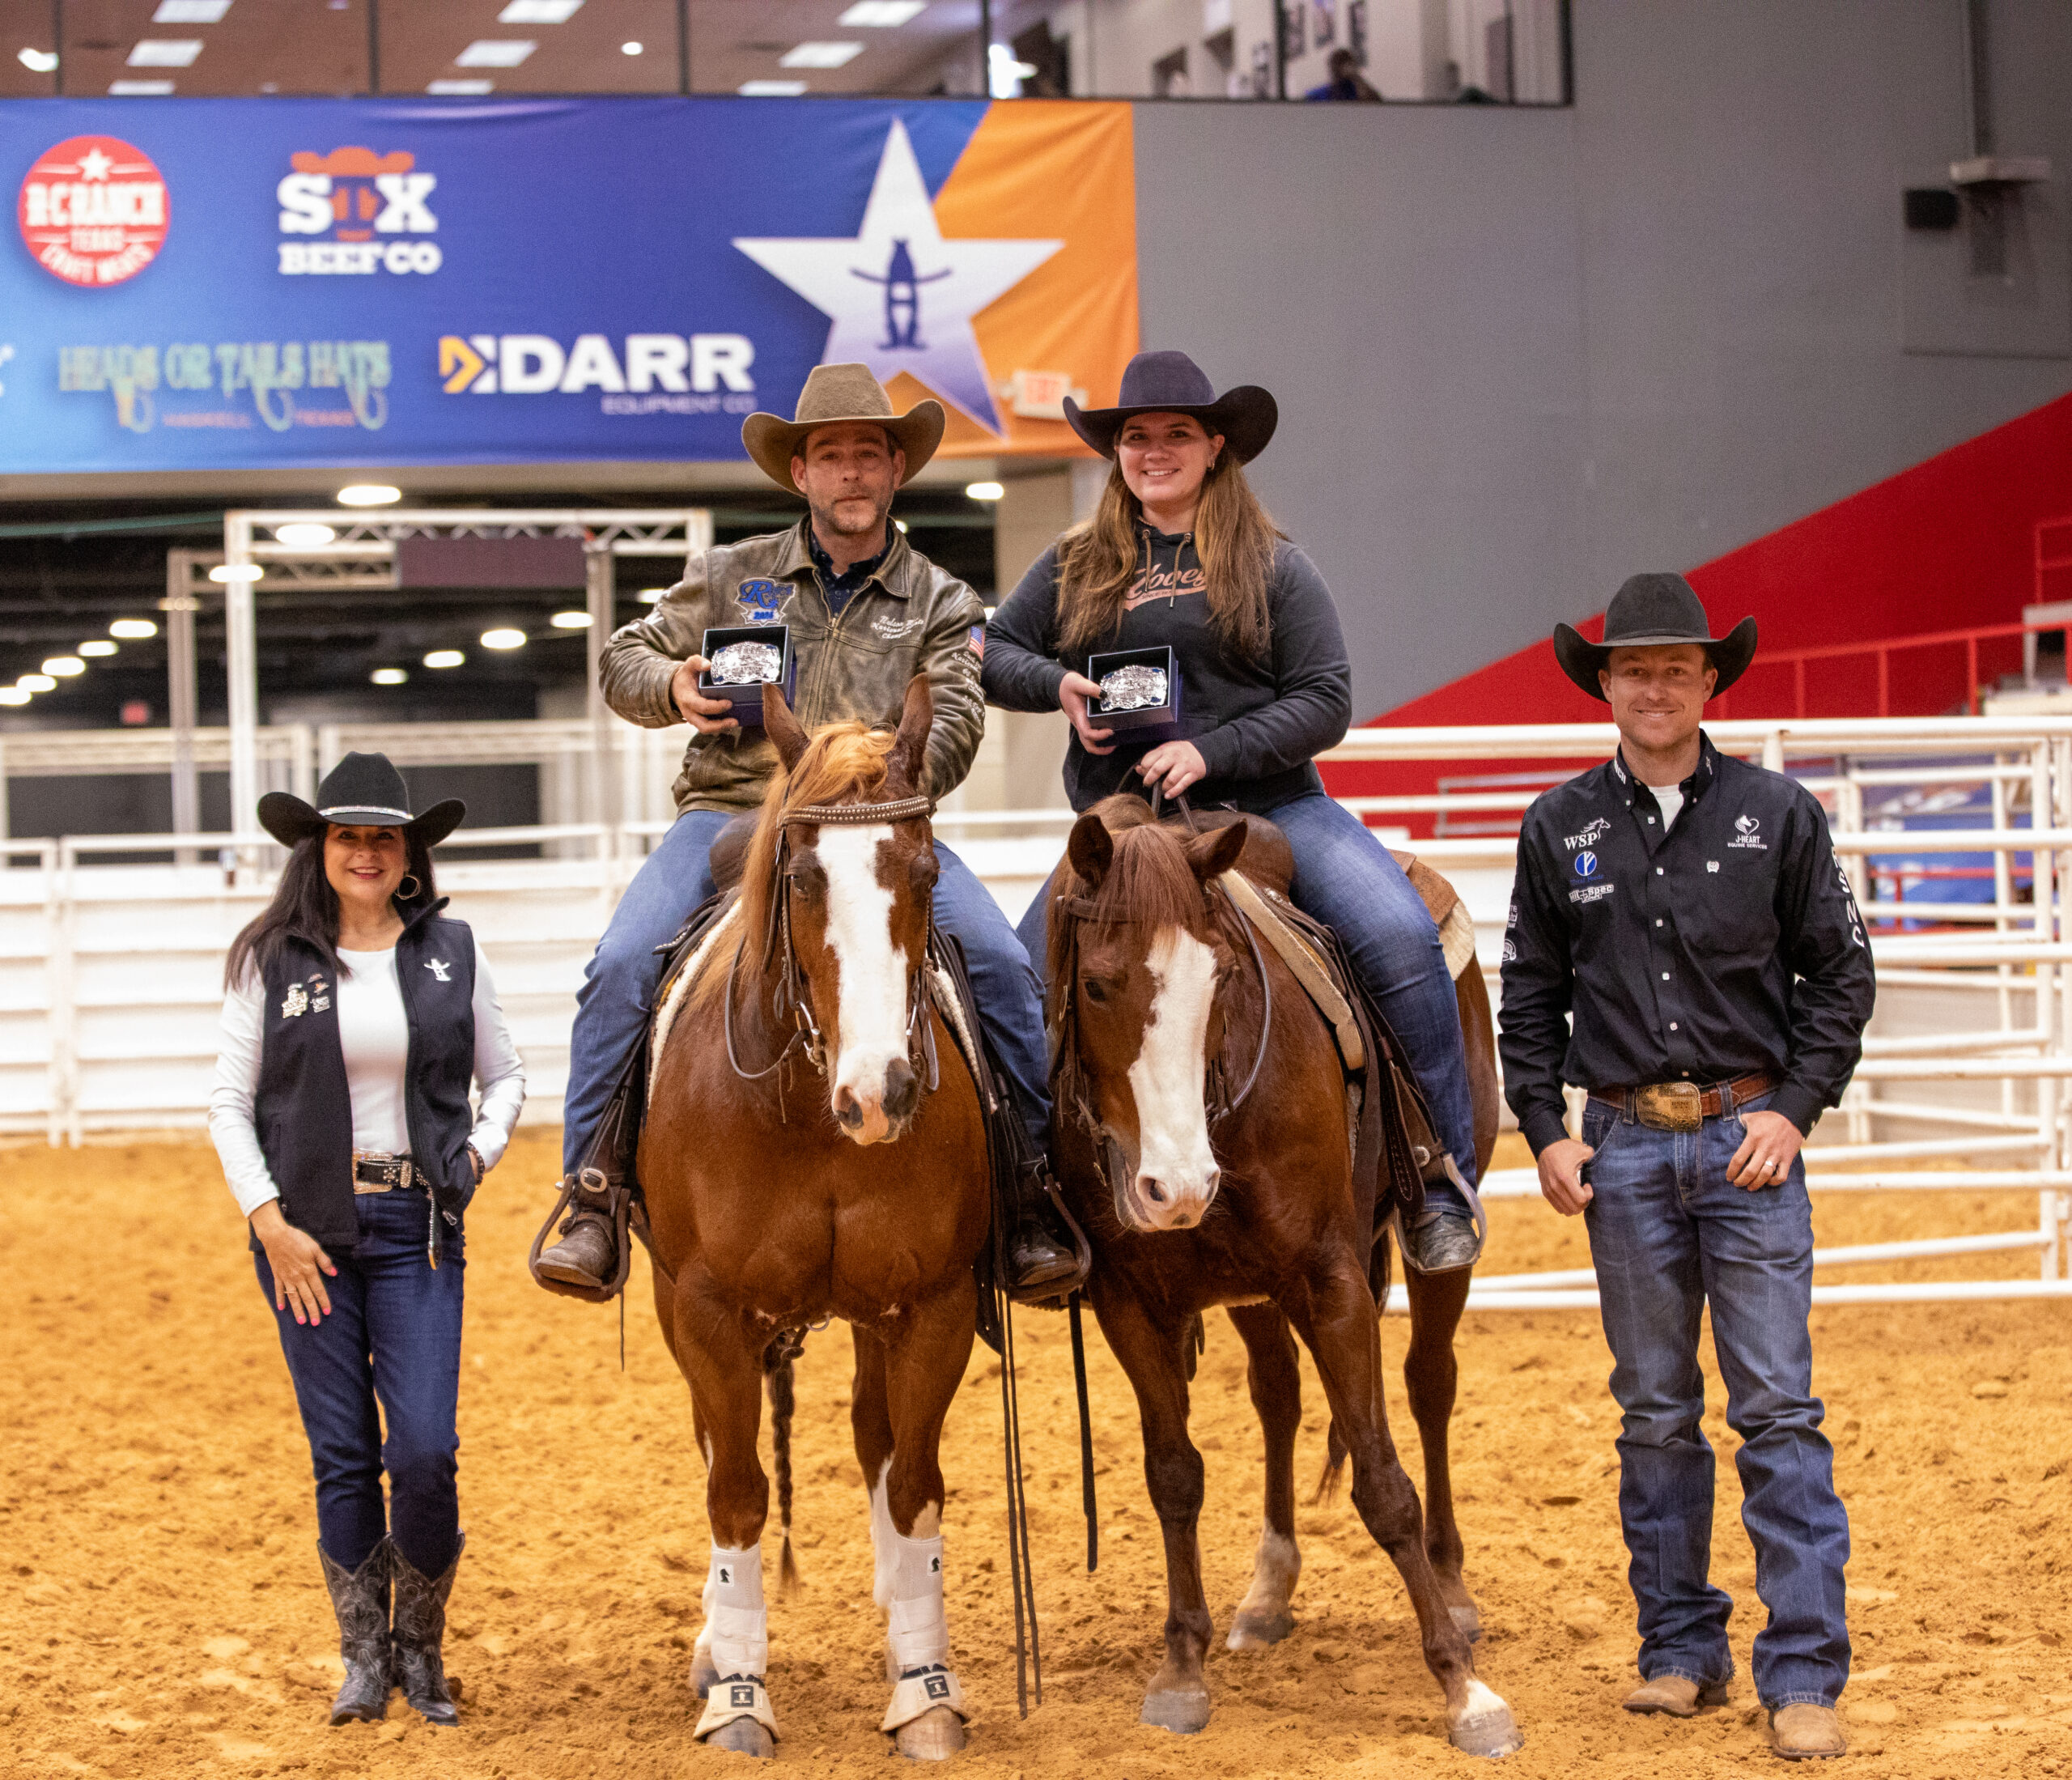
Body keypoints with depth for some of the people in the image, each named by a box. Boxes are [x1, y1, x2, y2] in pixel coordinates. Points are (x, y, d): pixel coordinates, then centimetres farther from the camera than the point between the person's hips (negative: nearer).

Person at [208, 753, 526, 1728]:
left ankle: (420, 1646, 13)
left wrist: (478, 1154, -3)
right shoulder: (272, 959, 0)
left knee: (425, 1451, -8)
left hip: (418, 1223, 0)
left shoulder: (451, 952, 4)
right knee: (342, 1455, 4)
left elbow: (505, 1076, 14)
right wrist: (268, 1219, -8)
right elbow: (228, 1101, 0)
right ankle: (363, 1656, 18)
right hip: (307, 1226, 0)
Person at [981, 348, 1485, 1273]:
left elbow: (1325, 702, -1)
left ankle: (1445, 1178, -14)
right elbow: (991, 653, 16)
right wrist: (1058, 686, -6)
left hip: (1269, 806, -2)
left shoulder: (1273, 568, 6)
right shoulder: (1074, 566, 12)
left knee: (1402, 939, -24)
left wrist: (1211, 752, -14)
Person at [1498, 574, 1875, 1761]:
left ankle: (1804, 1676, -3)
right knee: (1656, 1414, 9)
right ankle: (1681, 1651, 19)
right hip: (1623, 1147, 2)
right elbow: (1530, 994, 11)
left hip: (1748, 1137, -2)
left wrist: (1795, 1109, -6)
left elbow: (1841, 974, 4)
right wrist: (1545, 1131, 2)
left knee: (1779, 1409, -5)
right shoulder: (1561, 829, 5)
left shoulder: (1779, 815, 1)